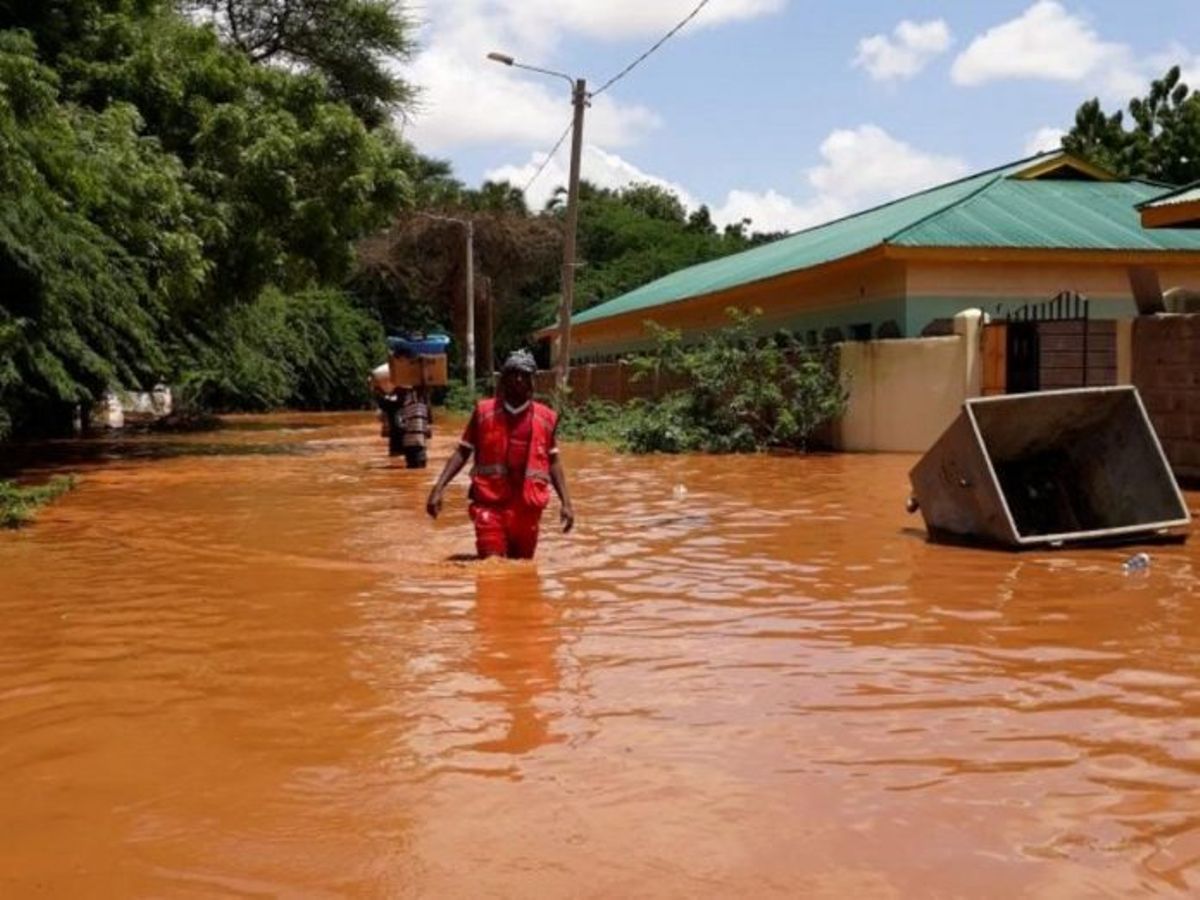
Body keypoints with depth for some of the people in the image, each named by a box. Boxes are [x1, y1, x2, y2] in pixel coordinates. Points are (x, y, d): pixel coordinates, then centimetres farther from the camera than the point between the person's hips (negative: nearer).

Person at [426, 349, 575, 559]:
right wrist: (439, 488, -6)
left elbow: (553, 461, 12)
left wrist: (566, 503, 5)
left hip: (527, 507, 2)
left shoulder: (545, 418, 4)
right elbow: (462, 452, 4)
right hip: (489, 503, -2)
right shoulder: (484, 411, 1)